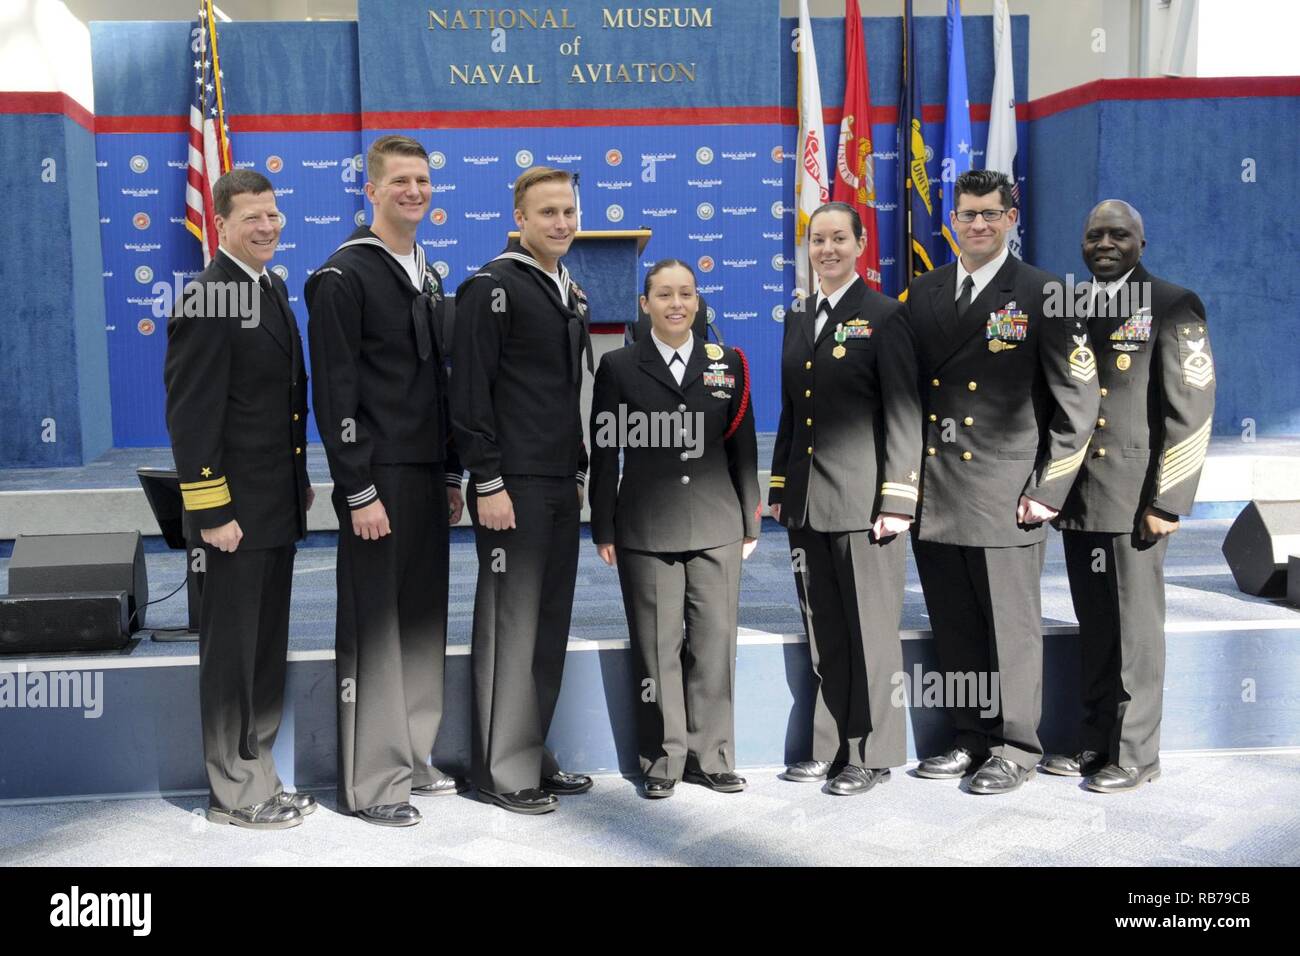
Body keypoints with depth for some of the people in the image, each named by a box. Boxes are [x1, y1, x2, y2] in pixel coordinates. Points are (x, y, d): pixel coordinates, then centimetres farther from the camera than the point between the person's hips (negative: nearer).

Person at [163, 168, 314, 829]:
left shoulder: (272, 289, 11)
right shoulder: (206, 300, -15)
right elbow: (191, 415, -19)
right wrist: (212, 512, -20)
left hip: (278, 503, 9)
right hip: (237, 510, -9)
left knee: (267, 652, 16)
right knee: (232, 652, 3)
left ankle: (258, 779, 29)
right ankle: (235, 795, 16)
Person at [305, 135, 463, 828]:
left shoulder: (427, 277, 16)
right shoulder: (343, 276, -9)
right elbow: (335, 394, -14)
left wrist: (451, 475, 15)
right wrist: (360, 492, -18)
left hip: (427, 478, 8)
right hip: (378, 482, -8)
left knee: (423, 622, 12)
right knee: (373, 627, -3)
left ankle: (412, 760, 23)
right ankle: (369, 782, 6)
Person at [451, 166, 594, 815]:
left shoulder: (570, 294, 16)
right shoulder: (492, 287, -8)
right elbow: (469, 393, -13)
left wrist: (579, 473, 18)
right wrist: (488, 483, -17)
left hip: (561, 490, 8)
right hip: (513, 489, -8)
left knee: (550, 626, 11)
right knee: (509, 626, -2)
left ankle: (533, 754, 22)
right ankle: (501, 770, 8)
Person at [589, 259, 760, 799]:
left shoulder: (728, 364, 10)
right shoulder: (618, 367, 5)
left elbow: (742, 449, 11)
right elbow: (604, 453, 5)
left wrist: (750, 523, 9)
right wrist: (603, 530, 1)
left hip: (716, 527, 2)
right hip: (646, 529, -1)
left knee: (714, 644, 3)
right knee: (657, 647, 2)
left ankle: (712, 756, 15)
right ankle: (662, 759, 13)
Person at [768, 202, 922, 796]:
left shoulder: (884, 317, -5)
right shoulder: (797, 318, 15)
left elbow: (904, 414, -9)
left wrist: (897, 500, -14)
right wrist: (779, 488, 15)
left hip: (862, 501, -6)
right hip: (806, 502, 6)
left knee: (871, 630, 2)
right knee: (822, 633, 12)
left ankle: (872, 754, 13)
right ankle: (830, 748, 22)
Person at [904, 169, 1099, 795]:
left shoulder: (1042, 295, -2)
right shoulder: (923, 295, 11)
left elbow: (1077, 403, -3)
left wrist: (1048, 489, -8)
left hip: (1005, 498, -4)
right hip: (934, 498, 4)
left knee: (1010, 628, 3)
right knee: (953, 630, 11)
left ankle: (1015, 748, 17)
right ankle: (971, 739, 26)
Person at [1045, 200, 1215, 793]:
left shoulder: (1171, 308, -3)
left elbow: (1191, 410, -10)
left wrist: (1166, 501, -15)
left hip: (1132, 500, -5)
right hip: (1077, 499, 6)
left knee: (1133, 629, 1)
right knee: (1094, 629, 12)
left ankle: (1135, 754, 12)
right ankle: (1097, 743, 22)